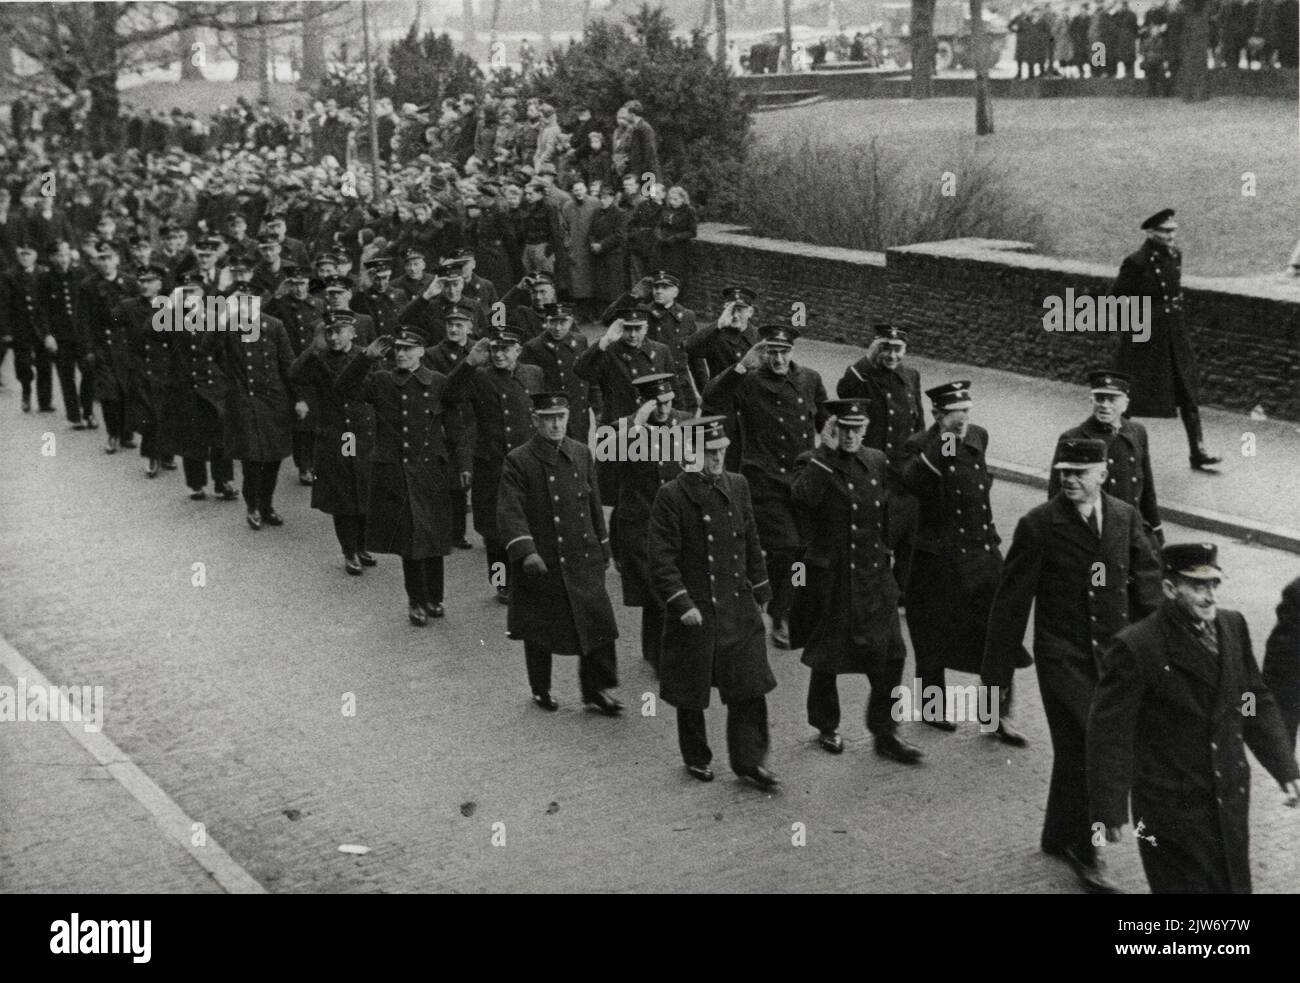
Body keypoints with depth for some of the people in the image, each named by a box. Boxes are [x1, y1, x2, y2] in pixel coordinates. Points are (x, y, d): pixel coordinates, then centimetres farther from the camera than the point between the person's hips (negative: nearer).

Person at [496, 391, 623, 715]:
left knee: (598, 621, -2)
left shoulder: (582, 454, 7)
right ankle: (541, 690, 28)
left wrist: (602, 549, 16)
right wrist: (525, 551, -30)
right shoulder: (518, 462, -9)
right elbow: (509, 511, -17)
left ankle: (597, 689, 11)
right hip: (541, 562, -4)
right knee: (539, 630, 9)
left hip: (583, 559, 4)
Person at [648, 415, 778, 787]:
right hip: (695, 611, -4)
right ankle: (696, 759, 27)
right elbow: (661, 559, -13)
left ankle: (749, 760, 12)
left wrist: (760, 591, 16)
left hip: (739, 606, 4)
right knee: (691, 692, 9)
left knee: (750, 686, 2)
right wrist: (682, 603, -19)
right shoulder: (671, 496, -12)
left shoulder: (738, 485, 5)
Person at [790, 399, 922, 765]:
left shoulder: (877, 462, 6)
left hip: (874, 575, 4)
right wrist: (826, 452, -28)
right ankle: (827, 727, 30)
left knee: (890, 656, 0)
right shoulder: (814, 463, -9)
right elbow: (803, 497, -31)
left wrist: (885, 551, 12)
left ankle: (885, 733, 12)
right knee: (826, 657, 10)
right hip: (830, 578, -4)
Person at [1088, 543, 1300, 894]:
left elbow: (1256, 704, 10)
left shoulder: (1233, 626, 0)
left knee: (1234, 885, 17)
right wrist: (1110, 810, -15)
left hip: (1231, 798, 6)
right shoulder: (1135, 648, -19)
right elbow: (1109, 733, -16)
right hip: (1172, 807, -6)